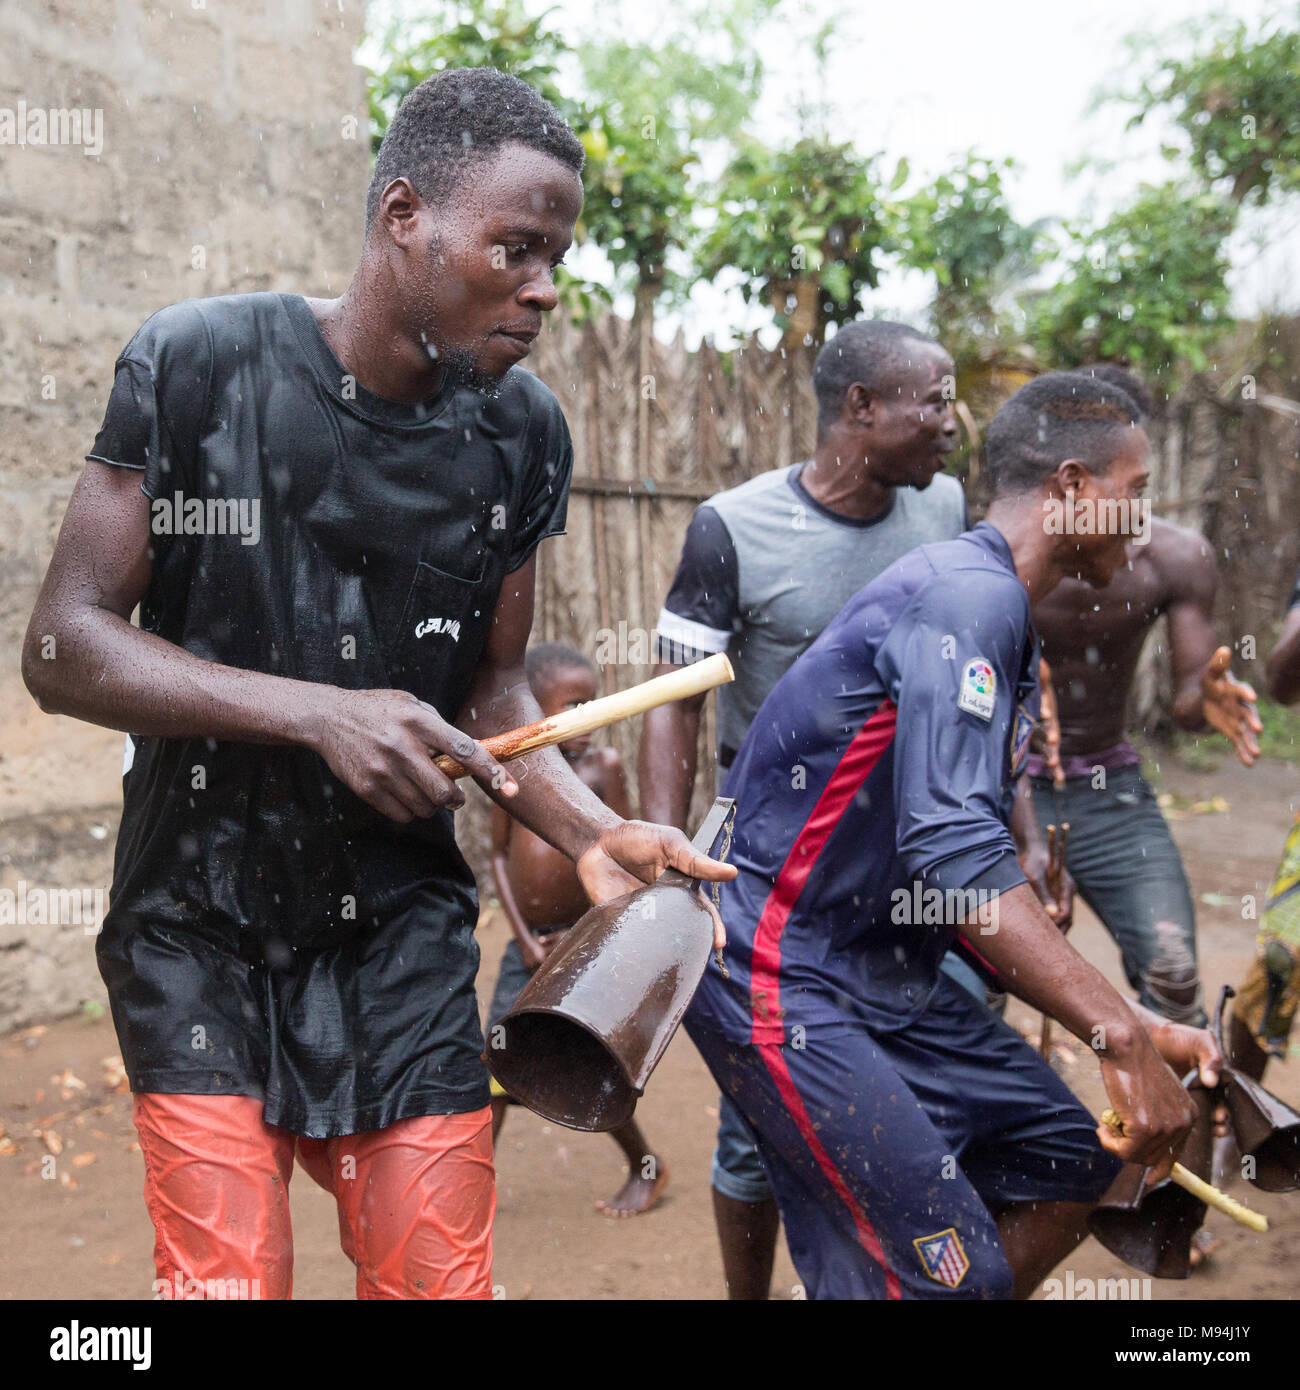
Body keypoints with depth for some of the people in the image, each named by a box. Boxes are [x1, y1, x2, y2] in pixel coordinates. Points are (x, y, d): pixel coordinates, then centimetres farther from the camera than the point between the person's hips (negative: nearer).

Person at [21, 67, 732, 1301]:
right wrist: (320, 712, -26)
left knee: (440, 1273, 6)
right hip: (200, 925, -2)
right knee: (229, 1271, -3)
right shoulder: (198, 363, -12)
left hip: (404, 933, 3)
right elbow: (65, 645, -13)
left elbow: (490, 690, 6)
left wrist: (588, 832, -13)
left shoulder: (522, 433, -2)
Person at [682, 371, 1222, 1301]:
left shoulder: (1007, 618, 14)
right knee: (945, 1274, -11)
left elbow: (981, 846, 15)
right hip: (783, 981, -11)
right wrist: (1124, 1037, -32)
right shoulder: (970, 595, -19)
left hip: (889, 973, 11)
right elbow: (953, 854, -31)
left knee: (1070, 1162, 14)